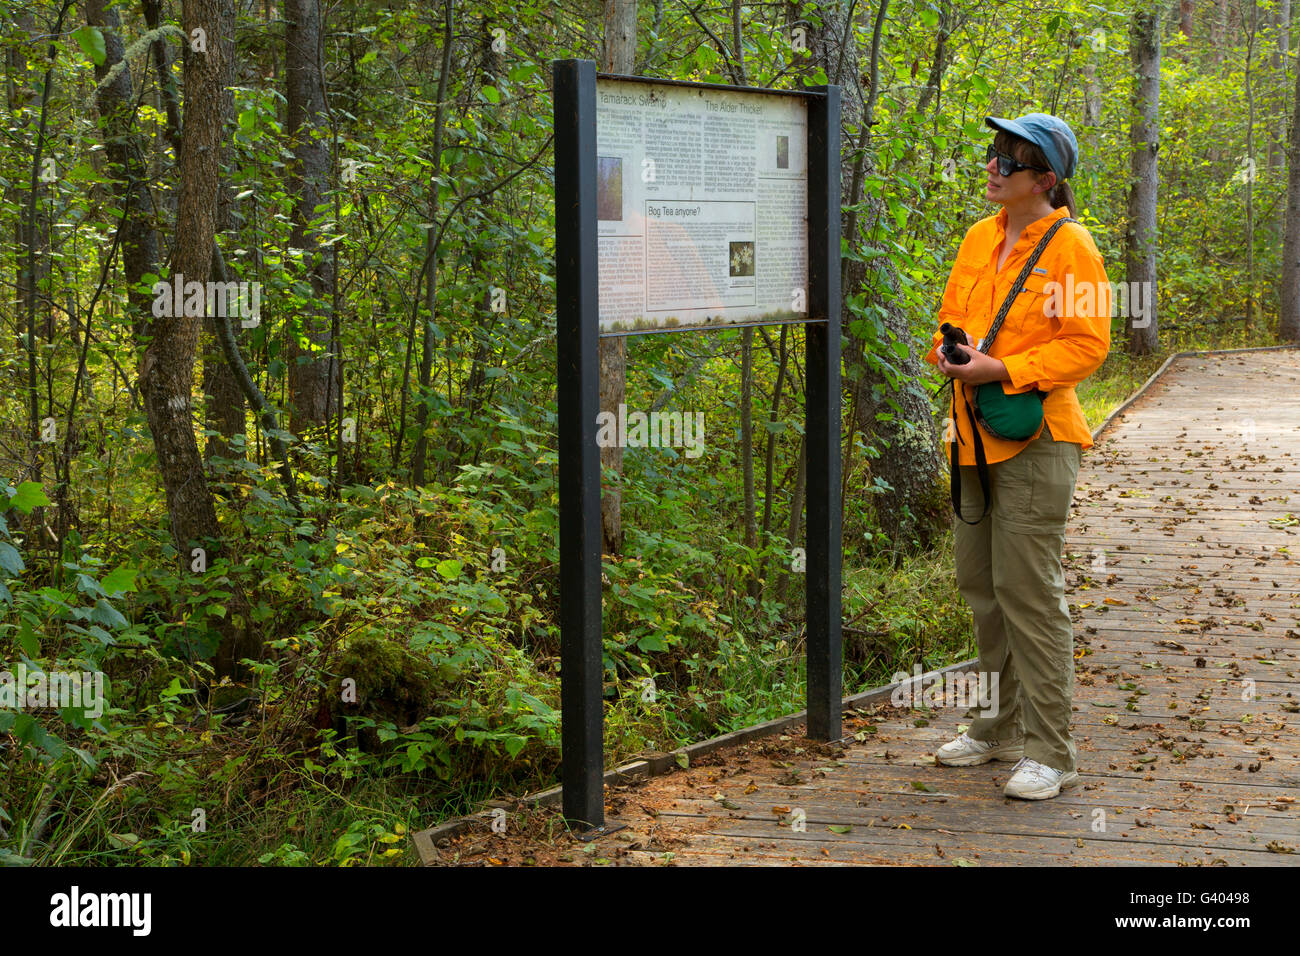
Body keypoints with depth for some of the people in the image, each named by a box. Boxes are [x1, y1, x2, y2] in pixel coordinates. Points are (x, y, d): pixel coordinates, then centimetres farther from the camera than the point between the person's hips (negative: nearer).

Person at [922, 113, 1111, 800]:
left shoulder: (1070, 245, -8)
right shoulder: (980, 238, 13)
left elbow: (1088, 344, -12)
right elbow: (952, 314, 22)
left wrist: (1004, 370, -19)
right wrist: (951, 354, 0)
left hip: (1035, 438, -8)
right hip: (975, 436, 8)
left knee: (1028, 590, -8)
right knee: (981, 585, 13)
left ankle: (1049, 751, -1)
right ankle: (1002, 725, 28)